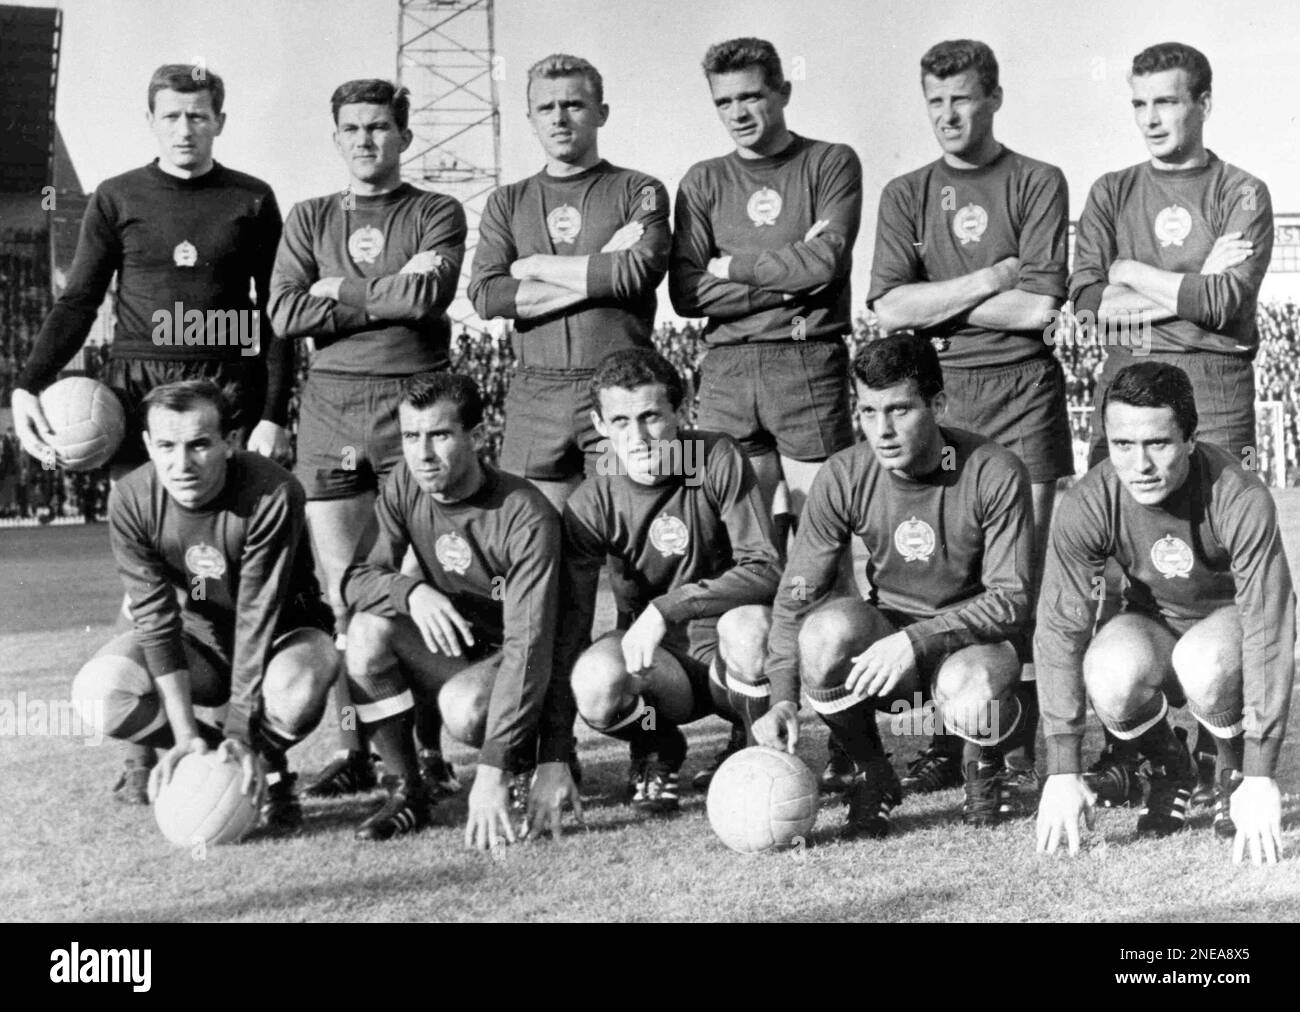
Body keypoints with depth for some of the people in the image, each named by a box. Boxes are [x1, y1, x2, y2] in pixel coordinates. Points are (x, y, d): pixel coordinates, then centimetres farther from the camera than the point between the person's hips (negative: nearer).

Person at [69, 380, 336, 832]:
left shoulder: (273, 494, -30)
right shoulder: (132, 500, -19)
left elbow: (258, 615, -28)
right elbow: (156, 618, -20)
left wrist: (240, 731, -30)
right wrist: (187, 735, -26)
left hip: (281, 631, -3)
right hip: (197, 635, 3)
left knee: (298, 686, -38)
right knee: (99, 693, -23)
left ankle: (268, 765, -3)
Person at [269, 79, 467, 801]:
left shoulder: (438, 214, 10)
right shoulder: (310, 219, 17)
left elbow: (429, 296, -10)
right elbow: (284, 315, 2)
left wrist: (339, 293, -1)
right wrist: (390, 295, -3)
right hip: (330, 404, 3)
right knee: (344, 597, 2)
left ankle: (428, 749, 1)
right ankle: (354, 752, 8)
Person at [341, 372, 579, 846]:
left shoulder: (525, 516, -25)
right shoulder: (405, 484, -7)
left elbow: (527, 643, -31)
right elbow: (357, 576, -7)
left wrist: (492, 770, -39)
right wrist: (412, 591, -33)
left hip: (513, 665, -5)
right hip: (447, 649, 5)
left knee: (465, 707, -36)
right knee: (367, 630, -23)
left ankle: (550, 763, -1)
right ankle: (407, 791, -8)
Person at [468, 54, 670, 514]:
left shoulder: (638, 191, 8)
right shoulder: (507, 202, 15)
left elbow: (639, 272, -11)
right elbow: (486, 295, -1)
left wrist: (536, 266, -1)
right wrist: (598, 273, -6)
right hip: (535, 393, 2)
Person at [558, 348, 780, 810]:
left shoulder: (718, 460, -13)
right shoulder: (592, 505, -11)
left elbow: (764, 569, -20)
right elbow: (568, 627, -15)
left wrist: (667, 608, -31)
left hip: (729, 654, -1)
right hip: (657, 666, 1)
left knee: (747, 621, -35)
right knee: (595, 677, -32)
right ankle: (655, 752, 5)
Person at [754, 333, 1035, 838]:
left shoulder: (995, 473, -18)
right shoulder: (844, 476, -11)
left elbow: (1011, 601, -18)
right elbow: (796, 594, -7)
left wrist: (917, 639, -32)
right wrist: (783, 697, -20)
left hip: (976, 635, -2)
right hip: (887, 632, 2)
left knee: (973, 696, -37)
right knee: (828, 628, -32)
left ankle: (984, 766, 5)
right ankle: (871, 775, -3)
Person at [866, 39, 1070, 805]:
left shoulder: (1037, 184, 5)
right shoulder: (906, 195, 13)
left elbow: (1038, 306, -7)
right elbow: (890, 307, 0)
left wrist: (938, 305, -3)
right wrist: (990, 280, -5)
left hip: (1022, 389, -2)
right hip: (934, 393, 2)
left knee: (1024, 569, -4)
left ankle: (1022, 747, 0)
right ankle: (949, 742, 7)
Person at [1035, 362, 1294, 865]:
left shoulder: (1242, 500, -31)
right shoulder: (1088, 504, -24)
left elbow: (1269, 629, -30)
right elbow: (1060, 627, -22)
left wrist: (1260, 776, -34)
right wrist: (1063, 772, -26)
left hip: (1229, 620, -2)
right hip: (1153, 623, 2)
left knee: (1202, 666, -36)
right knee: (1112, 675, -33)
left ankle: (1235, 770, -2)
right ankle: (1169, 770, 1)